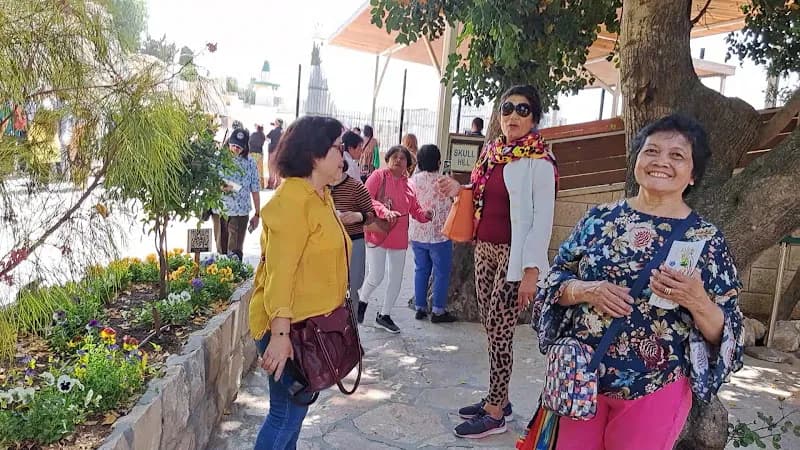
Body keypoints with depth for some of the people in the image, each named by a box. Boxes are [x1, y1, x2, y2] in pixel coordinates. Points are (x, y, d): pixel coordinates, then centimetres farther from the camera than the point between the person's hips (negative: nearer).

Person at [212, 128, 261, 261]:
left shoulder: (250, 163, -1)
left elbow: (255, 190, 2)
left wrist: (257, 214, 2)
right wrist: (219, 187, -20)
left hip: (240, 213, -1)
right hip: (219, 211, 2)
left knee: (235, 250, 0)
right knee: (221, 249, 14)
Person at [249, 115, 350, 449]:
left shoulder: (321, 196, 10)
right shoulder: (292, 199, -19)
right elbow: (279, 271, -23)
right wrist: (280, 334, -25)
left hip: (313, 323, 9)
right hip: (289, 326, -9)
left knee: (297, 407, 19)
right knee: (287, 413, 1)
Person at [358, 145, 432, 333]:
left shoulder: (407, 184, 8)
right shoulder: (379, 175, -7)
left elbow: (415, 209, 12)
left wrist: (425, 215, -10)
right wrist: (385, 211, -31)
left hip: (399, 238, 6)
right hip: (378, 234, -6)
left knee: (396, 279, 12)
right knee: (376, 277, -6)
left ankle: (384, 315, 30)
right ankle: (362, 302, 26)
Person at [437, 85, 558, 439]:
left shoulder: (538, 162, -12)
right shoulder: (492, 153, 10)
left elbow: (543, 219, -16)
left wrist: (532, 270, -20)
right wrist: (459, 190, 3)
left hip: (514, 254, -7)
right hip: (484, 248, 7)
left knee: (499, 330, -3)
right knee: (490, 327, 12)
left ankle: (495, 413, 11)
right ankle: (498, 398, 26)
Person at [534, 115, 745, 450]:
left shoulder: (706, 239, -4)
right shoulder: (600, 218, 1)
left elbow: (721, 334, -3)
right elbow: (554, 280, 3)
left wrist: (697, 301, -23)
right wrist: (588, 290, -17)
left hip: (654, 392, -1)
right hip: (581, 378, 2)